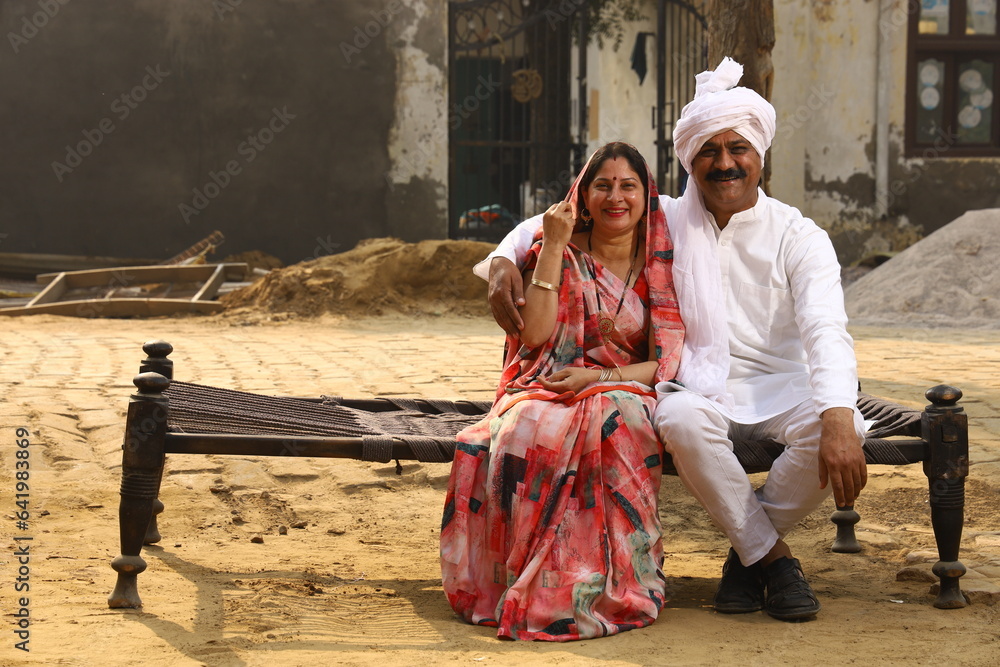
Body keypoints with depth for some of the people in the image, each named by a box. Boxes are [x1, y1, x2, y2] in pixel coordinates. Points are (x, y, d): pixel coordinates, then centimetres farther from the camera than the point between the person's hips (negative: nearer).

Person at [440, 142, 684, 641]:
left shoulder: (662, 266, 10)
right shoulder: (562, 254, 11)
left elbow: (668, 364, 2)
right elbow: (535, 333, -5)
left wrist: (598, 378, -14)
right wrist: (553, 246, -6)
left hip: (626, 392, 0)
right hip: (550, 393, 1)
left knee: (613, 425, -39)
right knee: (528, 432, -37)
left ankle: (603, 586, -32)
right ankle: (525, 579, -29)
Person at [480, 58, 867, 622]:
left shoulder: (798, 237, -1)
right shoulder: (665, 223, 6)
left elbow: (826, 331, -16)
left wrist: (837, 419, -34)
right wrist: (504, 259, -13)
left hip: (779, 386, 0)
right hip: (698, 388, 0)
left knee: (837, 428, -33)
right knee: (683, 421, -36)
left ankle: (748, 550, -8)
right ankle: (771, 555, -18)